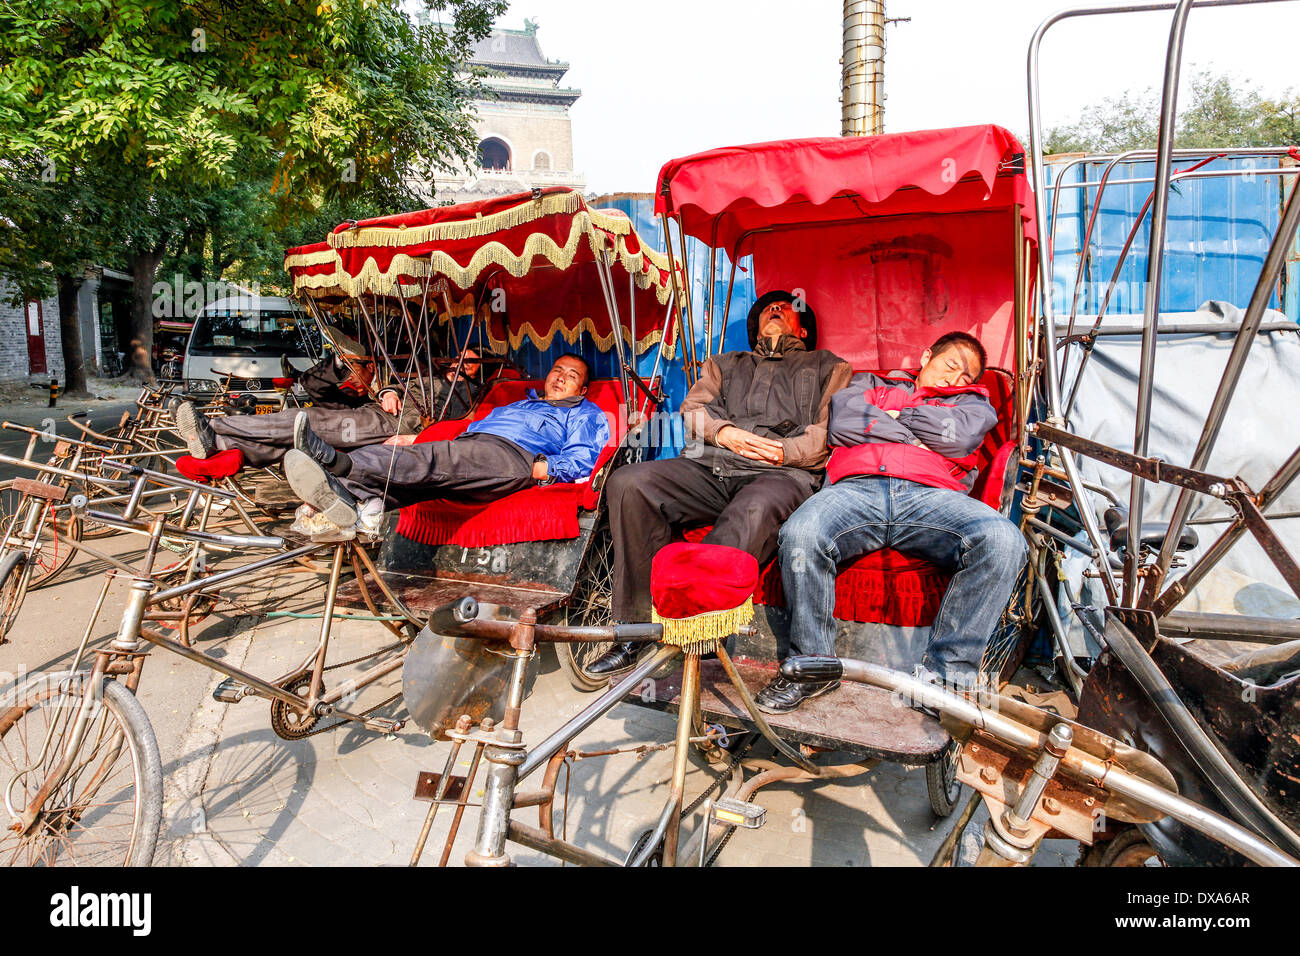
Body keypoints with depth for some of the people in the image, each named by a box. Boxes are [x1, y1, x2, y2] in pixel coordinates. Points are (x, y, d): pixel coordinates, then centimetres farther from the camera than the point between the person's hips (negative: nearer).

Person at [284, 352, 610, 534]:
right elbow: (469, 431, 34)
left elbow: (583, 458, 6)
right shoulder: (514, 404, 44)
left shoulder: (585, 413, 26)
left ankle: (339, 463, -58)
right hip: (465, 448, 7)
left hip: (516, 457, -7)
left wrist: (545, 468, -15)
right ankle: (354, 497, -57)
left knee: (432, 460, -35)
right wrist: (413, 439, 19)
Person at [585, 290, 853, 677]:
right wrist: (725, 432, -3)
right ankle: (639, 627, -25)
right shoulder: (725, 364, 36)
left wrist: (784, 451, -9)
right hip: (709, 466, 3)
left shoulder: (829, 366, 27)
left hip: (782, 472, -3)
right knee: (627, 483, -26)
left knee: (757, 510, -42)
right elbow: (692, 409, 20)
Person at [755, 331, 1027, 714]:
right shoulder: (870, 383, 33)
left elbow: (960, 435, 7)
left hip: (930, 493, 1)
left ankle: (945, 674, -19)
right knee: (800, 535, -34)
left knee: (1002, 540, -31)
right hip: (856, 488, -1)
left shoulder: (972, 401, 34)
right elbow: (843, 422, 9)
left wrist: (897, 415, 15)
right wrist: (915, 436, 10)